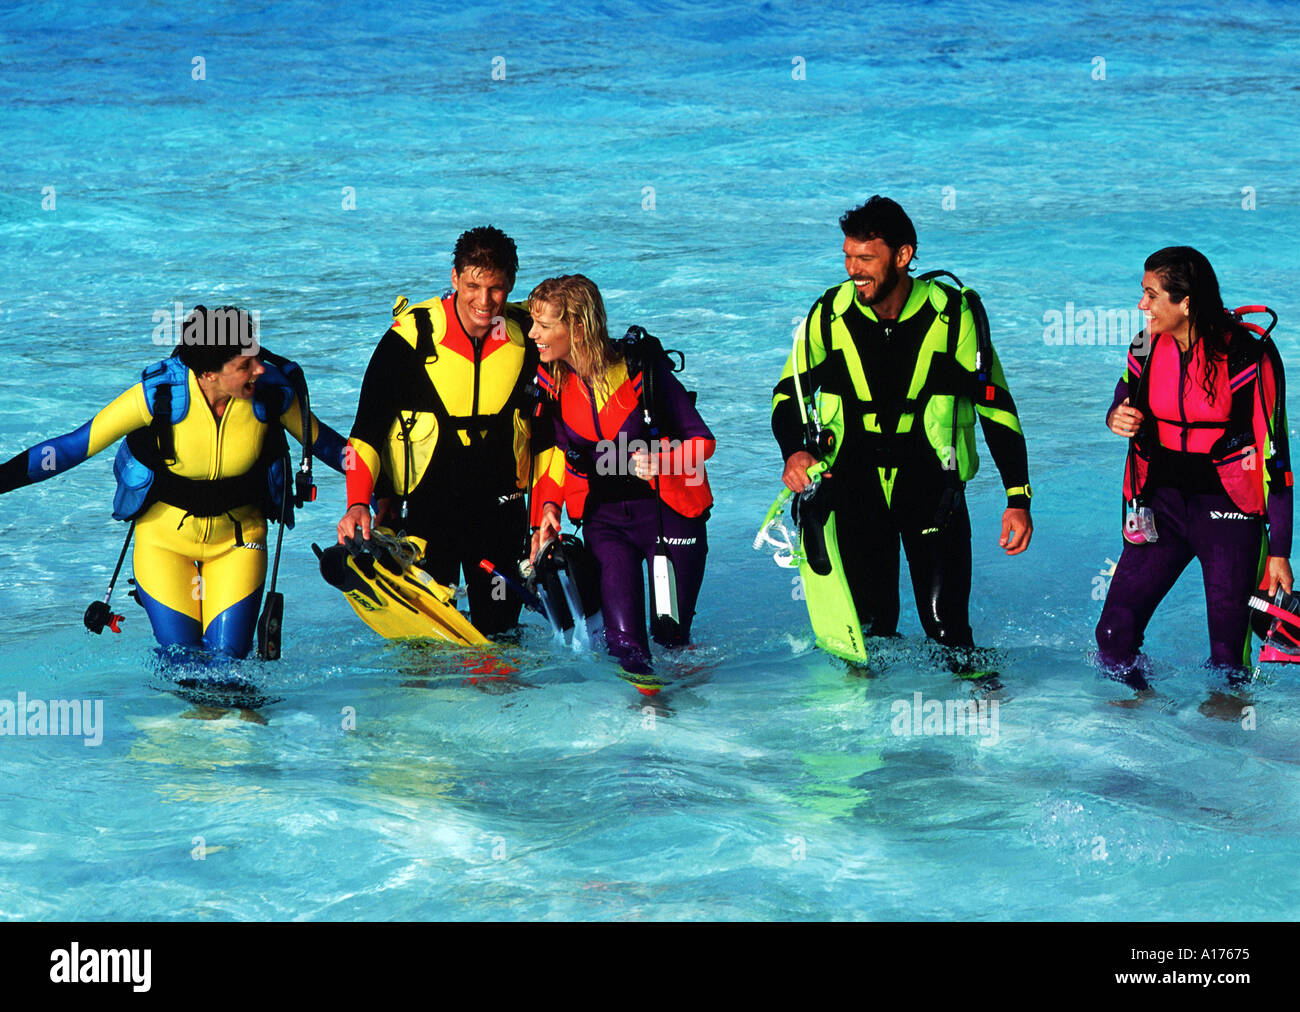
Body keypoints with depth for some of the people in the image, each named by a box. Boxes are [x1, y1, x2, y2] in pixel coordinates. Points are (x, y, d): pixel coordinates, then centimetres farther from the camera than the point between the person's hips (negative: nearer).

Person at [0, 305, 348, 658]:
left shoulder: (272, 390, -21)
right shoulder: (160, 392, -27)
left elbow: (316, 437, 0)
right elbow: (79, 443, -19)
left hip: (238, 536, 1)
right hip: (165, 532, -1)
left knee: (227, 656, -6)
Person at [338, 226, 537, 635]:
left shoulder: (528, 337, -4)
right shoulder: (411, 336, -13)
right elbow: (369, 427, -8)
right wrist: (359, 502, -19)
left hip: (500, 508, 2)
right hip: (424, 505, -2)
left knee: (499, 632, 7)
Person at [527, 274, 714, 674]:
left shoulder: (642, 369, -19)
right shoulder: (551, 382, -6)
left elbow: (701, 440, -12)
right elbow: (555, 450, 9)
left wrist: (660, 462, -31)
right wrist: (548, 505, -6)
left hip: (668, 510, -3)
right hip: (604, 516, 3)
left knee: (671, 635, 5)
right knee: (623, 637, -10)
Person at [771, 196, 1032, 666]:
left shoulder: (953, 314, -10)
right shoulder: (830, 314, -5)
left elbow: (996, 406, -2)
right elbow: (789, 392, 9)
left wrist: (1018, 498, -6)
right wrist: (795, 452, -12)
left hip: (931, 481, -2)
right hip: (855, 481, 2)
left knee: (947, 625, -10)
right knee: (869, 625, 1)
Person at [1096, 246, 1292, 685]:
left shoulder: (1247, 357, -14)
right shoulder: (1148, 347, -1)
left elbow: (1273, 455, -10)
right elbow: (1125, 399, 21)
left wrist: (1279, 550, -11)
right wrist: (1118, 418, -6)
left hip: (1229, 506, -4)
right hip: (1163, 500, 4)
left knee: (1228, 654, -3)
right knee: (1114, 638, -3)